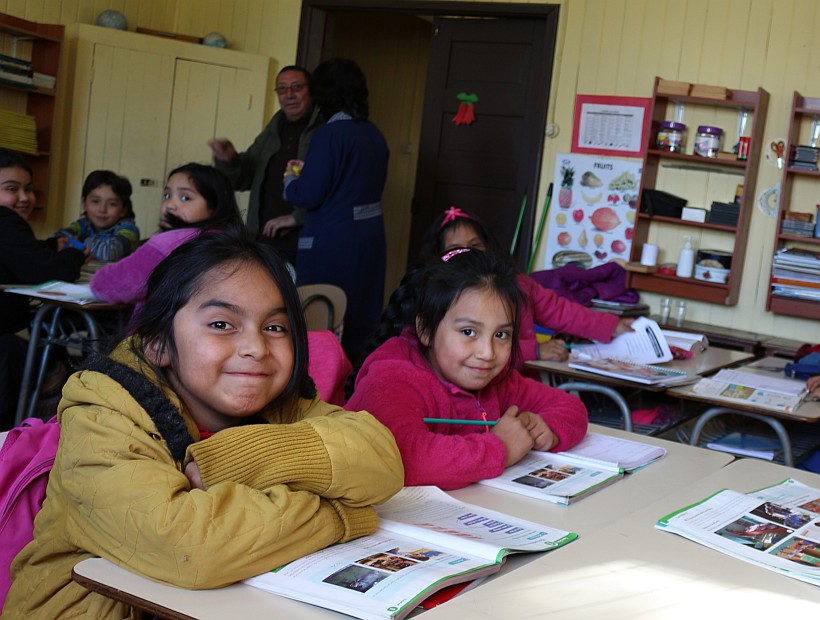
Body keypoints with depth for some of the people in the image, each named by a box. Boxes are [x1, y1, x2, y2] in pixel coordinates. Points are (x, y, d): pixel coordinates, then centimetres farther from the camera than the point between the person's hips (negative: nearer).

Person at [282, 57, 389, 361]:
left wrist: (290, 179, 6)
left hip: (332, 241, -7)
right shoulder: (374, 134, 7)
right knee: (359, 314, 15)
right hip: (370, 235, 7)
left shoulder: (329, 134, -15)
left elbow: (309, 196, -16)